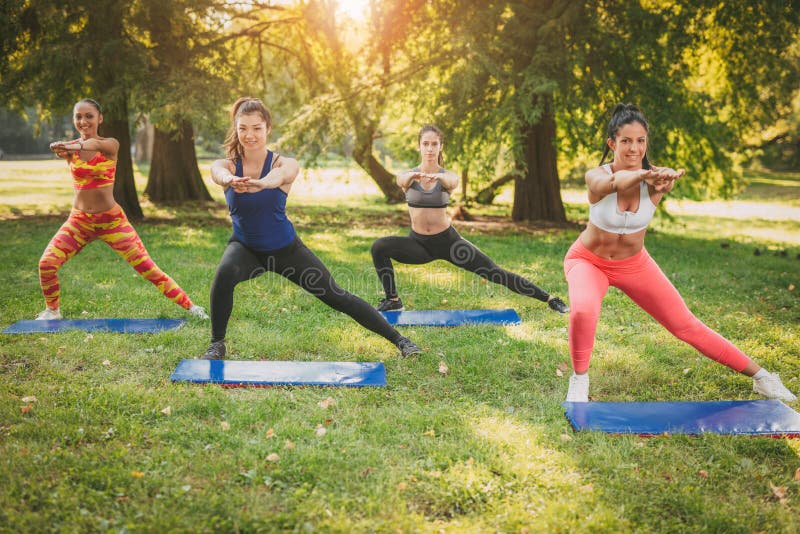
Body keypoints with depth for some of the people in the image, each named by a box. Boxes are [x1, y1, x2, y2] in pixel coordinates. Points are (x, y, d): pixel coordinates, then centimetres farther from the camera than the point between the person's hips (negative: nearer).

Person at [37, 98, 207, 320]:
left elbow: (95, 144, -30)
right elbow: (60, 150, -24)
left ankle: (190, 306, 3)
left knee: (147, 268, -6)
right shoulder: (70, 148, 1)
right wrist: (61, 151, -50)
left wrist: (76, 146, -53)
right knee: (46, 263, -12)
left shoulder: (111, 144, -6)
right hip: (79, 220, 3)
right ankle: (52, 309, 14)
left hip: (112, 220, -2)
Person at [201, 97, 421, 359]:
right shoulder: (226, 165, -14)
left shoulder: (284, 163, -20)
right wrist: (231, 180, -66)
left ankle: (399, 339, 16)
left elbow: (280, 174, -46)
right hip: (245, 247, 1)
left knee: (336, 296, 0)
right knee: (224, 274, -32)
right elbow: (220, 174, -40)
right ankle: (216, 344, -9)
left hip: (285, 248, -1)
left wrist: (262, 183, -70)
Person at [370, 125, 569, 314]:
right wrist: (413, 176, -54)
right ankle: (392, 300, -6)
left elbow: (452, 182, -31)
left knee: (495, 273, -5)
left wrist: (438, 176, -55)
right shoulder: (409, 177, -4)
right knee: (379, 247, -23)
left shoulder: (447, 176, -5)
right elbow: (401, 180, -29)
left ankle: (549, 299, 7)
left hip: (447, 240, -1)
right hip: (418, 242, 1)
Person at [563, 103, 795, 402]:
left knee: (686, 326, 5)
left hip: (634, 264, 2)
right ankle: (579, 378, -9)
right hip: (588, 261, -2)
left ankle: (760, 377, 22)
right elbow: (614, 182, -49)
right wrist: (642, 174, -71)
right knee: (583, 310, -35)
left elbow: (663, 184, -43)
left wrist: (662, 184, -68)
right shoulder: (596, 177, -24)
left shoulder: (654, 178, -17)